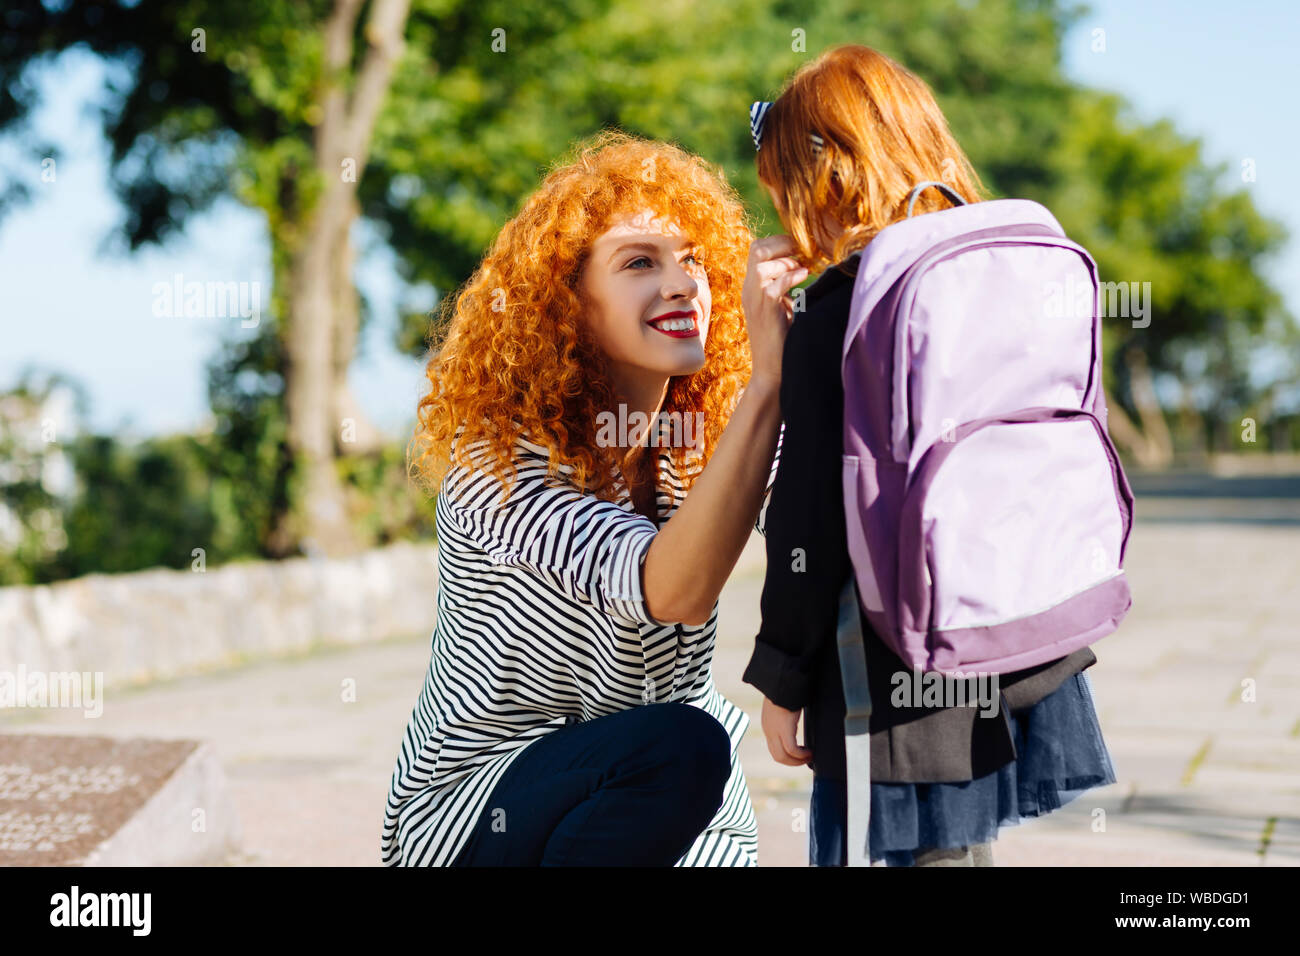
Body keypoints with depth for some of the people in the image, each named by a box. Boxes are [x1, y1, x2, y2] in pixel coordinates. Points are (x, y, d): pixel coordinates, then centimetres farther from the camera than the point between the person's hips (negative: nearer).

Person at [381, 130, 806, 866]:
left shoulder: (704, 441, 0)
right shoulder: (497, 455, -20)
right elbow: (672, 591, -36)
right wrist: (768, 378, -41)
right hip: (474, 821, -6)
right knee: (682, 748, -32)